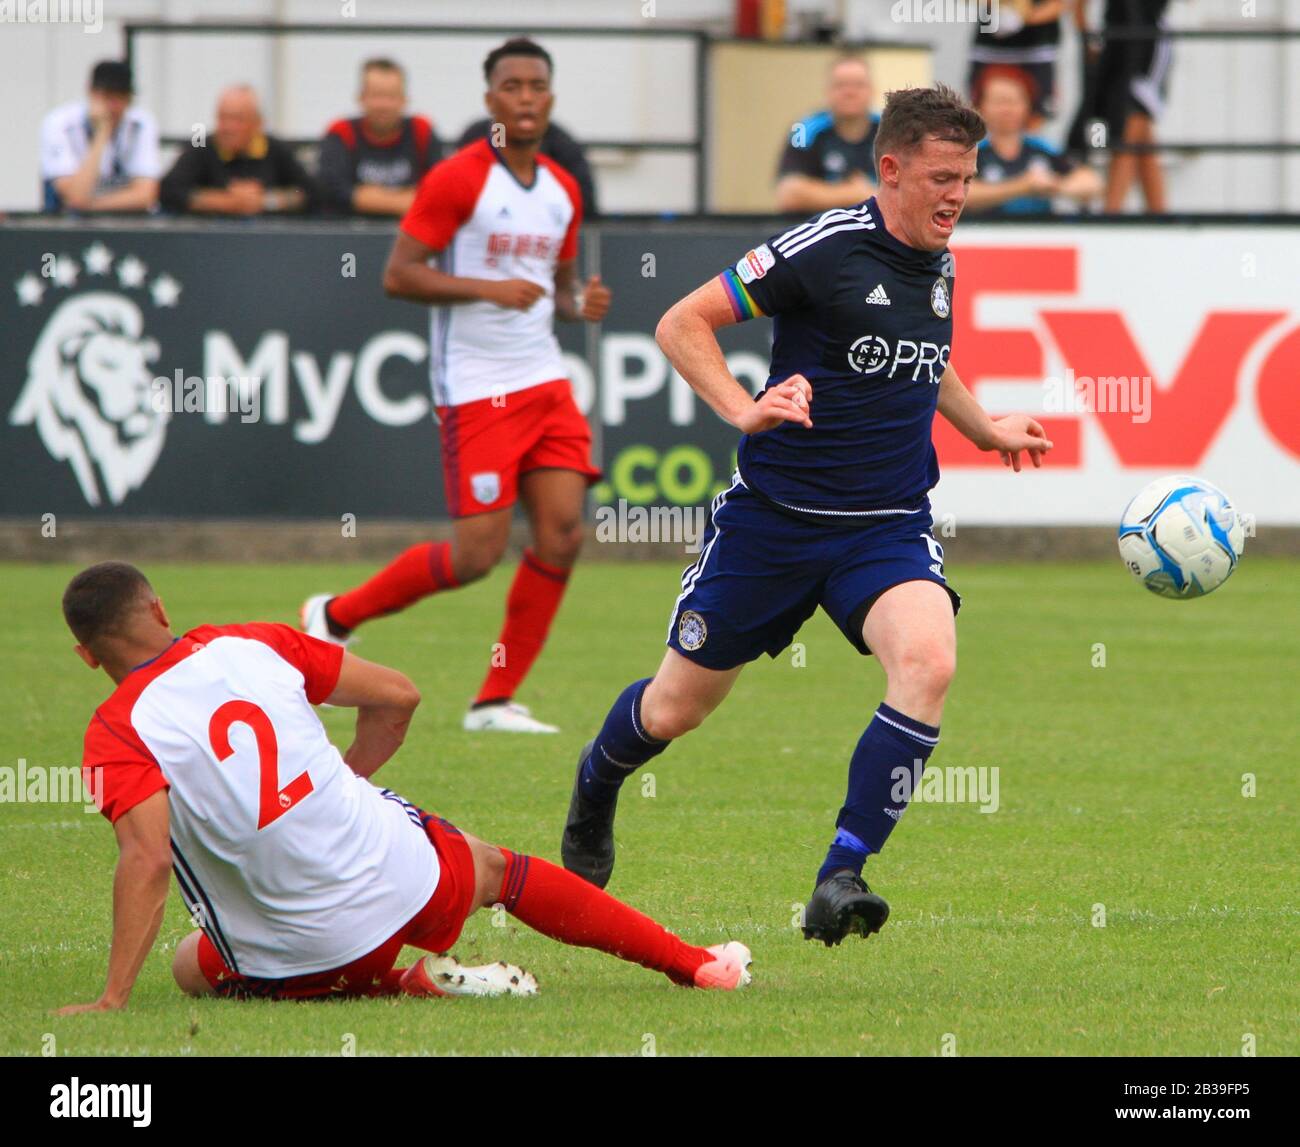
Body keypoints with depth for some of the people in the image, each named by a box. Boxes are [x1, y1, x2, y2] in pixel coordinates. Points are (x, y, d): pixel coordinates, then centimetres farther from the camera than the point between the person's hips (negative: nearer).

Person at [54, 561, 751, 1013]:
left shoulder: (117, 733, -11)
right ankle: (693, 964, 37)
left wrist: (112, 999, -22)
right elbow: (396, 696, 8)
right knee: (493, 867, 33)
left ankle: (414, 987, 8)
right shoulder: (250, 645, 1)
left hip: (307, 949, -4)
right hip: (401, 874, 4)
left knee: (191, 968, 25)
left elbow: (146, 860, -24)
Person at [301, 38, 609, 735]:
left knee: (562, 533, -6)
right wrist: (487, 288, -21)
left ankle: (496, 702, 4)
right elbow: (398, 276, -12)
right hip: (476, 389, -6)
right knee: (478, 553, -10)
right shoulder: (457, 180, -9)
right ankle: (336, 615, 13)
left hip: (544, 382, 7)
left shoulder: (562, 191, 11)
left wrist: (581, 304, 1)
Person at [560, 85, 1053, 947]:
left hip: (889, 527, 4)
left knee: (929, 663, -27)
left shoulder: (939, 266, 6)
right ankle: (594, 794, 45)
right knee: (677, 707, 8)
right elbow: (681, 324, -14)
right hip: (776, 515, -4)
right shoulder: (825, 249, -15)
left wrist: (986, 429, 28)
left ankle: (840, 879, -24)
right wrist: (744, 410, -26)